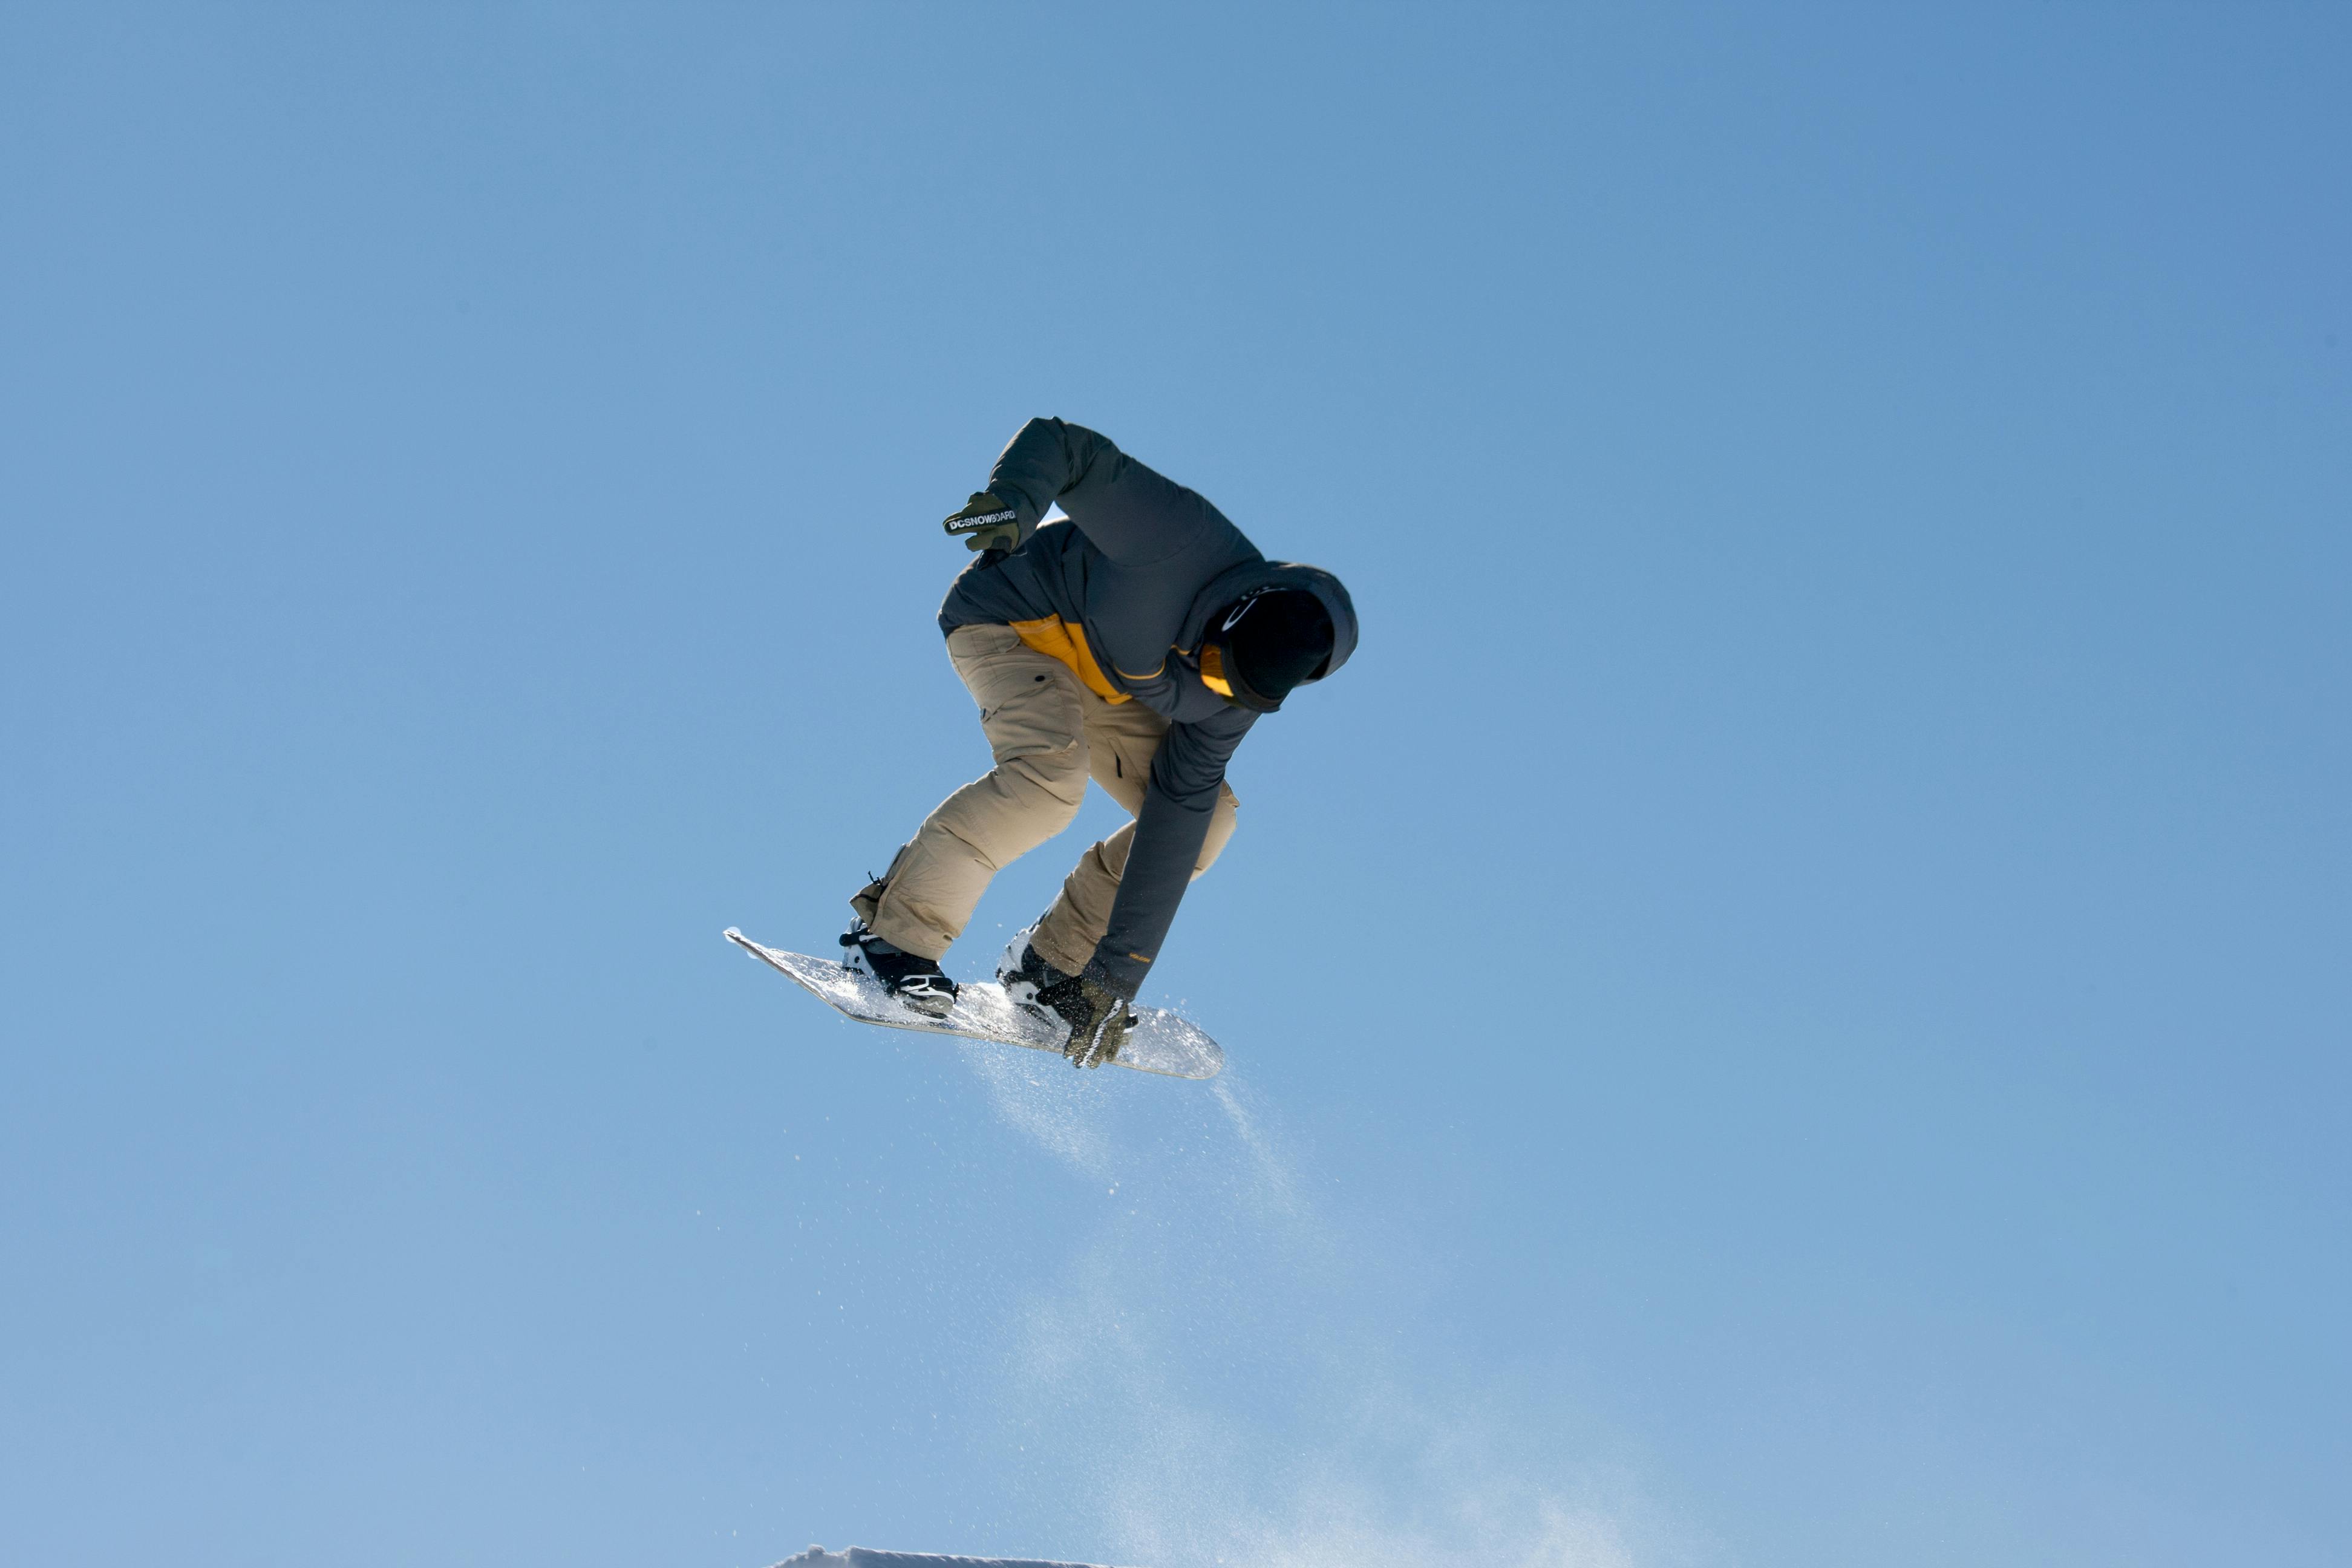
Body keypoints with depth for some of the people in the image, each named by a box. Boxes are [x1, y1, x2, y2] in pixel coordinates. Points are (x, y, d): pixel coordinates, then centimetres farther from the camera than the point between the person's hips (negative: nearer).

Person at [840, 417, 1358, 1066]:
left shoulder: (1235, 699, -16)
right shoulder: (1190, 541, -33)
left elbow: (1172, 830, -17)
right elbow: (1058, 442, -27)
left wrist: (1116, 978, -18)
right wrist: (1013, 497, -51)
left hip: (1096, 683, 6)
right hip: (1008, 620, -6)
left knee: (1206, 818, -9)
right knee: (1053, 770, -34)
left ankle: (1051, 963, 4)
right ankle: (893, 934, -23)